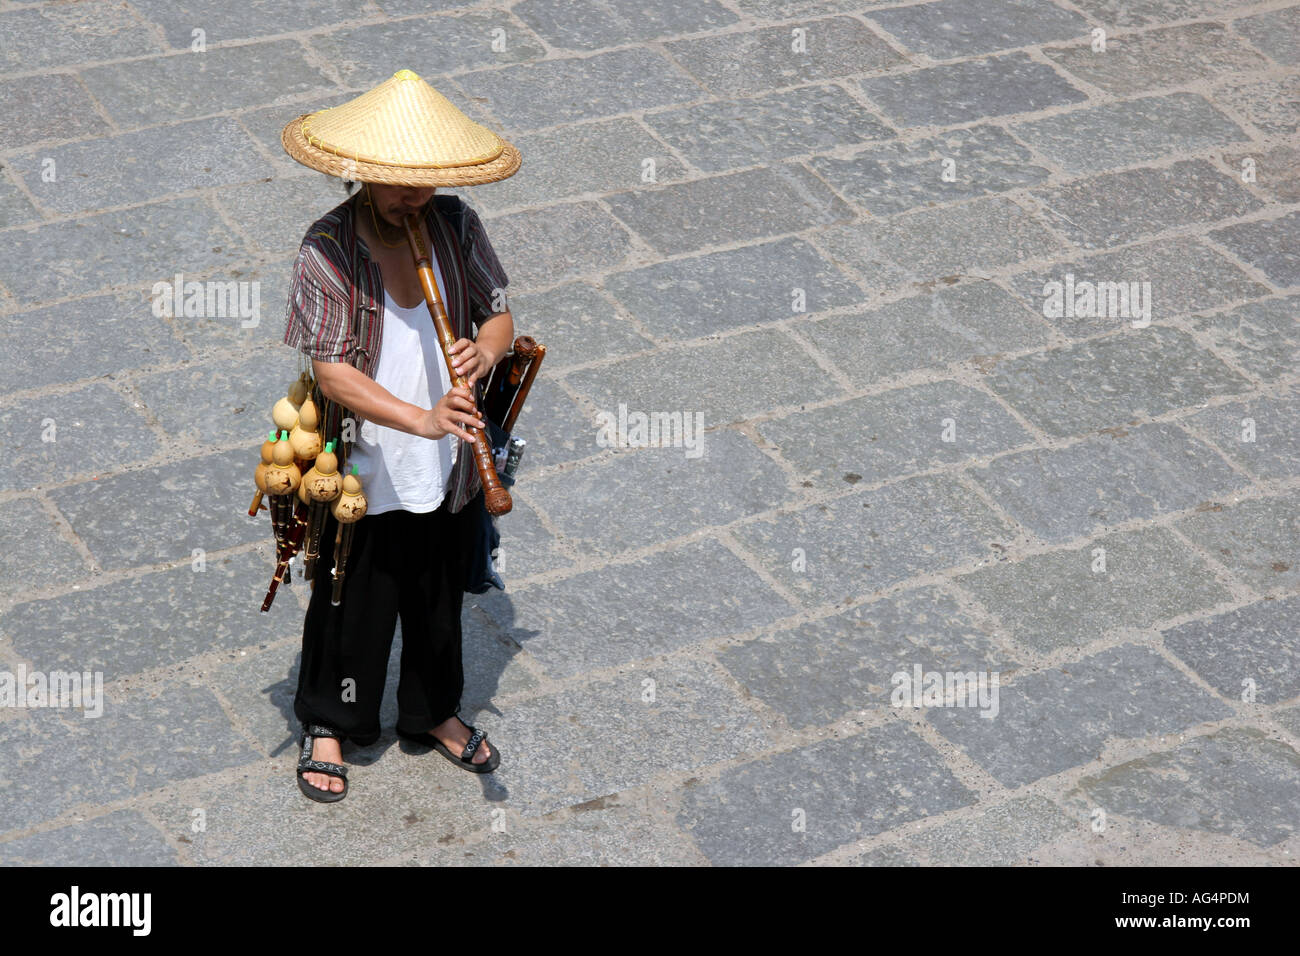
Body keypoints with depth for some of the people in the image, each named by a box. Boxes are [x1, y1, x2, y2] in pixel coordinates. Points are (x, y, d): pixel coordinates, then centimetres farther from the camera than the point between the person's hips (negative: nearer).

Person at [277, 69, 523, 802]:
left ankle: (436, 713, 43)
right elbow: (332, 371, -22)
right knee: (353, 605, 13)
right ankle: (328, 724, 35)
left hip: (449, 467, 4)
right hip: (367, 472, -4)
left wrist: (486, 352, -22)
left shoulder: (457, 225, -4)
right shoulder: (329, 246, -17)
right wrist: (421, 418, -34)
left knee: (440, 598, 21)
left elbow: (500, 315, 3)